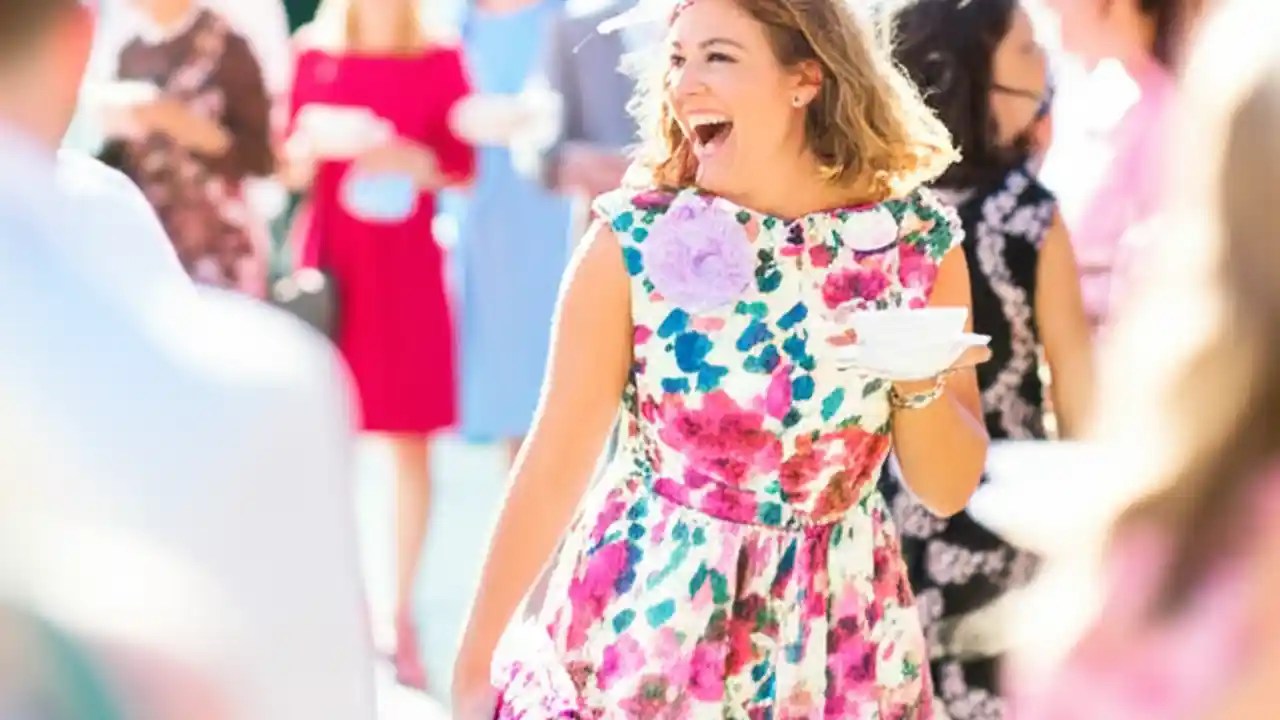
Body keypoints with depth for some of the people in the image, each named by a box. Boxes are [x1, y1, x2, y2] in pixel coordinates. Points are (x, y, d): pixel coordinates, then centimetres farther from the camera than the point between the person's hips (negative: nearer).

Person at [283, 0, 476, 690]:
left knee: (410, 440, 1)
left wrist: (412, 161, -17)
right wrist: (307, 150, -13)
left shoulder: (440, 59, 1)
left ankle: (403, 614, 8)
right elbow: (291, 167, 9)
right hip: (329, 255, 1)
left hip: (407, 264, -1)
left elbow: (464, 166, 1)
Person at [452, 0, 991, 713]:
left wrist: (917, 381, -19)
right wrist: (476, 661, -2)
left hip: (835, 650, 1)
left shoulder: (917, 240, -6)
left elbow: (949, 490, 0)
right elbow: (555, 464, -5)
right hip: (642, 624, -1)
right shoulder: (634, 240, -10)